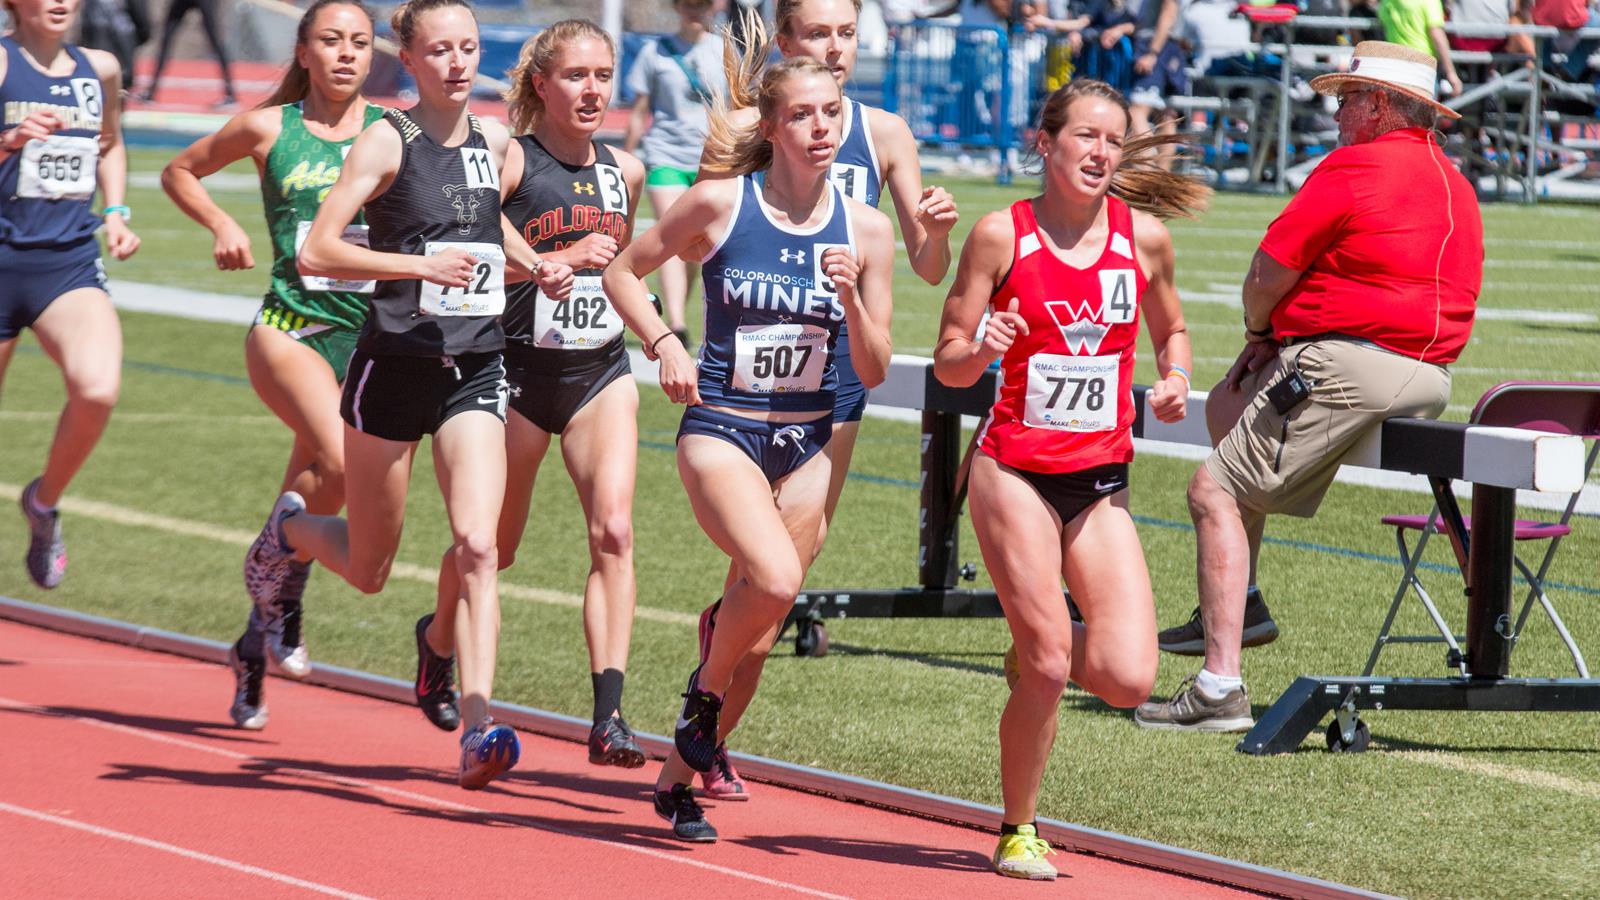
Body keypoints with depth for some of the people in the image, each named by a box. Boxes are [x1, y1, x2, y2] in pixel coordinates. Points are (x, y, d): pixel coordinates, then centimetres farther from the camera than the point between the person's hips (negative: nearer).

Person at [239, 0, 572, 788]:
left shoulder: (493, 140, 7)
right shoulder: (387, 142, -10)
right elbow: (316, 253, -18)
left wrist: (535, 267, 9)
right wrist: (420, 263, -27)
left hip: (475, 369, 3)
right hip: (394, 367, -3)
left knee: (477, 544, -16)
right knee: (367, 571, 11)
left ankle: (478, 727, -10)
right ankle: (289, 530, 45)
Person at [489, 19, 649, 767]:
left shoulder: (623, 171, 8)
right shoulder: (511, 163, -8)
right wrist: (550, 263, -23)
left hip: (601, 373, 3)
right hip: (521, 370, -3)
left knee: (613, 529, -16)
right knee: (493, 547, 11)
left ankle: (609, 715, -20)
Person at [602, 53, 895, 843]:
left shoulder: (866, 230, 0)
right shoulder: (720, 204, -7)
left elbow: (873, 372, 4)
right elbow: (622, 271, 7)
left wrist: (851, 301, -14)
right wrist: (664, 343, -8)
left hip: (806, 443, 4)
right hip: (722, 429, -4)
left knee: (760, 624, 5)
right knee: (774, 579, -28)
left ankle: (679, 777, 22)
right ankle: (704, 689, 1)